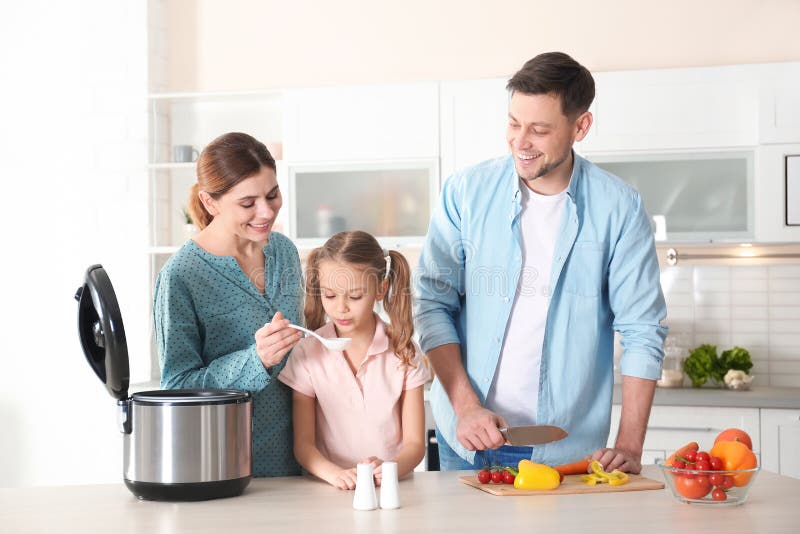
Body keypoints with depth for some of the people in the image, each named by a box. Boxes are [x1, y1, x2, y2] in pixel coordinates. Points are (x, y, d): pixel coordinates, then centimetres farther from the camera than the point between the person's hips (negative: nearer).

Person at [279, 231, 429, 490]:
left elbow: (414, 443, 3)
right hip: (331, 489, -1)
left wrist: (389, 469, -18)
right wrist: (334, 473, -20)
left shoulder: (403, 352, 3)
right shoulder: (307, 354, 2)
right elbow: (303, 443, 0)